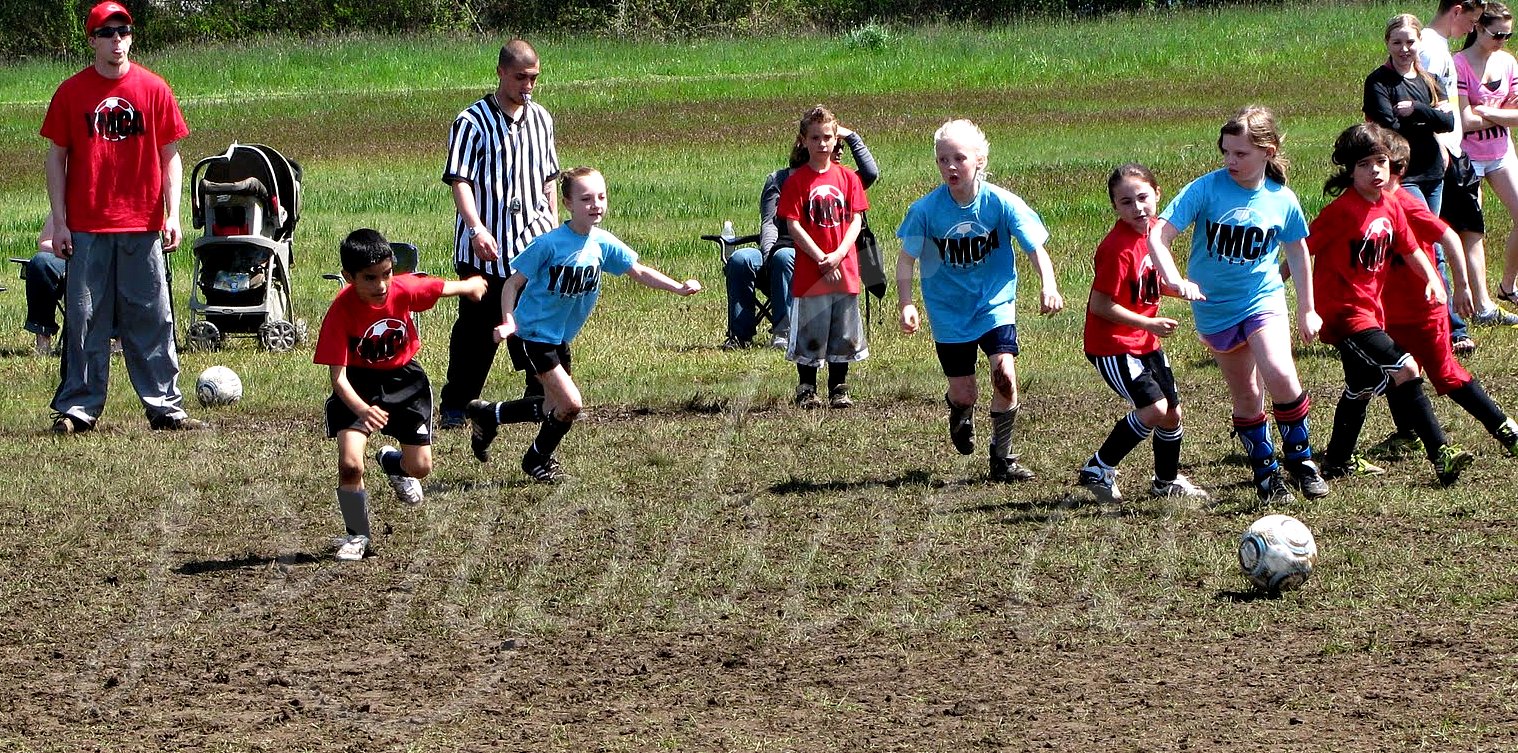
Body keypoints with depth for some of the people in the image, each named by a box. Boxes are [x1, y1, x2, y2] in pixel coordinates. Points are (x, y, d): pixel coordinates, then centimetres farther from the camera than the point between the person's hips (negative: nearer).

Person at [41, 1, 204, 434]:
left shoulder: (153, 89, 4)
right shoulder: (71, 92, 4)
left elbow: (170, 155, 7)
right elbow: (57, 157, 6)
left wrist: (172, 215, -2)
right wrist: (59, 222, 0)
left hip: (143, 227, 0)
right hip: (86, 228, 0)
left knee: (152, 319, 1)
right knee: (84, 321, 0)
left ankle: (165, 406, 5)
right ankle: (77, 410, 4)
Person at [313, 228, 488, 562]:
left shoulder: (405, 290, -22)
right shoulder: (341, 312, -30)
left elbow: (445, 287, 2)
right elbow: (338, 376, -31)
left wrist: (469, 286, 24)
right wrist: (361, 409, -50)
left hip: (403, 378, 3)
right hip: (358, 386, -3)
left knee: (420, 468, 3)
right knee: (350, 463, -20)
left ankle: (392, 462, 41)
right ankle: (357, 536, 4)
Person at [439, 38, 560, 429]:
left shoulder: (541, 119, 12)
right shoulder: (472, 122, -7)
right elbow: (459, 180, -13)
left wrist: (554, 226, 17)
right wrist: (476, 228, -25)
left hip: (534, 240, 5)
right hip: (485, 249, -5)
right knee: (476, 329, 2)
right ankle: (455, 405, 12)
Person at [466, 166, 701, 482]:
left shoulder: (602, 243, -5)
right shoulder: (550, 244, -22)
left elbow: (639, 271, 5)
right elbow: (514, 283, -15)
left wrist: (678, 288, -5)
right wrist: (508, 322, -28)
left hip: (559, 338, 8)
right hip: (531, 335, -8)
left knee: (553, 408, 16)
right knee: (571, 403, -13)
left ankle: (488, 415, 36)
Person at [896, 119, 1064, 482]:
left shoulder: (1002, 203, -14)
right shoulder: (925, 210, -13)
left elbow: (1035, 248, -9)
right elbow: (907, 259, -4)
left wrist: (1048, 286, -26)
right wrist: (906, 305, -16)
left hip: (995, 304, 0)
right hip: (949, 312, 0)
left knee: (1004, 373, -21)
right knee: (963, 395, 3)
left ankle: (1002, 458, -3)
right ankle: (960, 413, 43)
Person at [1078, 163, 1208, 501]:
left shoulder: (1154, 230, 3)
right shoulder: (1117, 247, -24)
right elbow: (1099, 305, -23)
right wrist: (1149, 324, -21)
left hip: (1145, 343, 9)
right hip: (1112, 345, -9)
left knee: (1172, 413, 14)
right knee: (1154, 409, -19)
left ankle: (1167, 481, 36)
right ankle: (1098, 470, -5)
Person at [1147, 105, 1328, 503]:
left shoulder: (1282, 200, -8)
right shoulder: (1206, 189, -14)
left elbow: (1297, 251, 9)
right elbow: (1158, 235, -18)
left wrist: (1307, 309, 15)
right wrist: (1175, 280, -34)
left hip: (1264, 299, -1)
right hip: (1215, 308, 1)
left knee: (1280, 375, -22)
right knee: (1246, 396, 9)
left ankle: (1300, 458, -2)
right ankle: (1265, 471, 24)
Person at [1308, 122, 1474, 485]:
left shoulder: (1391, 207, 6)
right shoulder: (1342, 211, -18)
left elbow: (1411, 249, 16)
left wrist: (1432, 279, -1)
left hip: (1370, 307, 10)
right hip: (1343, 310, -10)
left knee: (1363, 385, 23)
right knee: (1405, 370, -19)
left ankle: (1338, 459, 39)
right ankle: (1441, 454, -20)